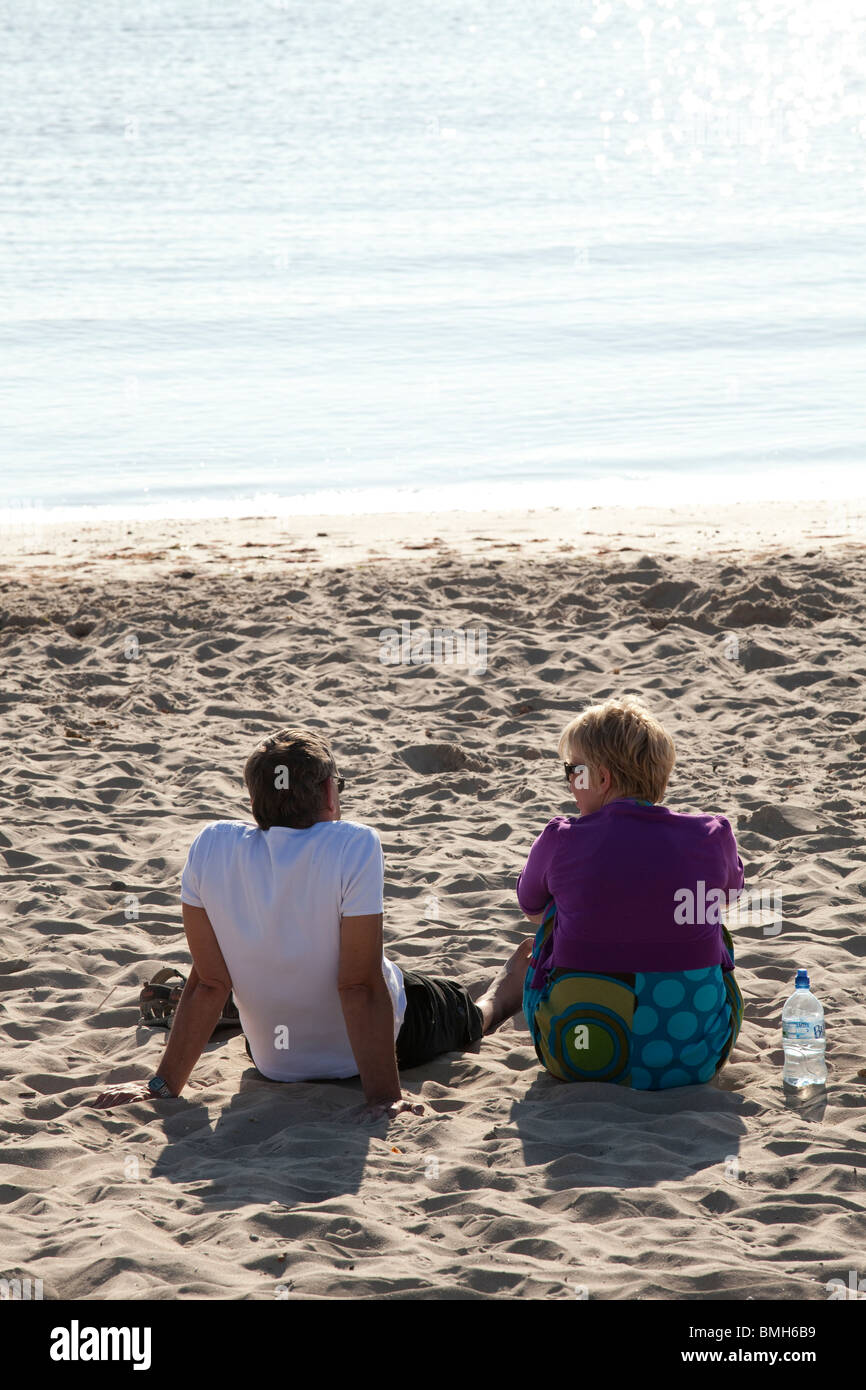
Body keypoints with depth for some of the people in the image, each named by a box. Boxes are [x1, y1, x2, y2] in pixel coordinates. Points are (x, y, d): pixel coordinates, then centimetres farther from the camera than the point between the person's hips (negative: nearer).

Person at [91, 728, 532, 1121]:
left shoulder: (210, 847, -19)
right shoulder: (355, 846, -29)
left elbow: (208, 982, -14)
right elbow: (360, 984, -28)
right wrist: (383, 1095, -24)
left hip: (272, 1061, 3)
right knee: (464, 1013, 31)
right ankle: (511, 986, 60)